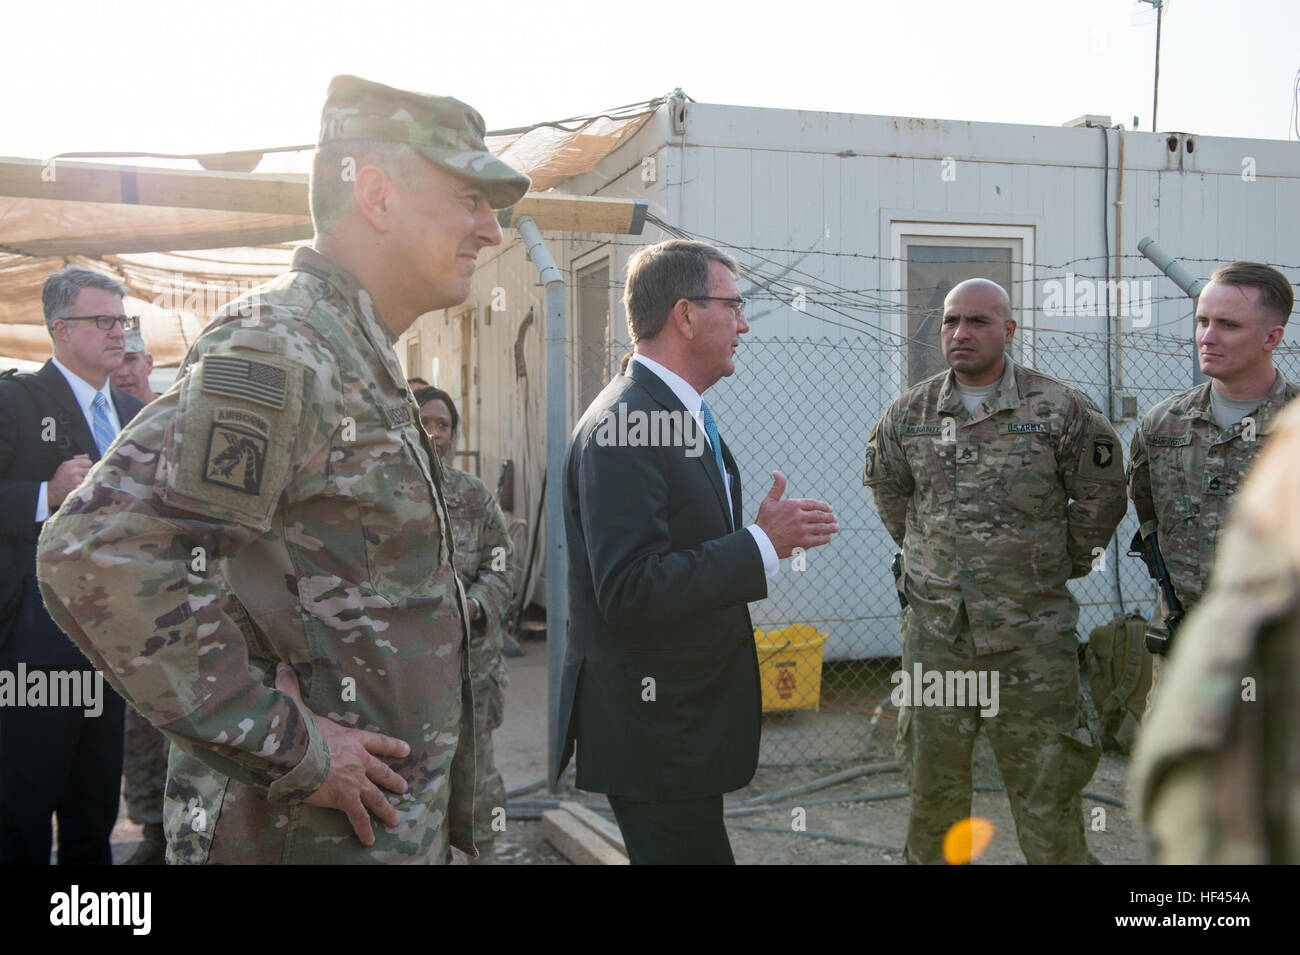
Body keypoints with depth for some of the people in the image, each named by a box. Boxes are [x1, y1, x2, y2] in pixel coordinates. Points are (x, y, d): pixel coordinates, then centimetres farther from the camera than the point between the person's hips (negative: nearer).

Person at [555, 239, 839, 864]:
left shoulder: (685, 415, 13)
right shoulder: (622, 424, -20)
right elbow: (628, 592, -28)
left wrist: (764, 535, 2)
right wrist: (761, 546, -22)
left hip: (689, 712, 10)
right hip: (652, 725, -10)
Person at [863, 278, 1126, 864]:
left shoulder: (1061, 411, -6)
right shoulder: (909, 413, 3)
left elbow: (1102, 494, 6)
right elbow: (885, 486, 21)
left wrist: (1067, 564, 9)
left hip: (1032, 634, -2)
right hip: (933, 630, 3)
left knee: (1045, 786, 5)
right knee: (932, 784, 13)